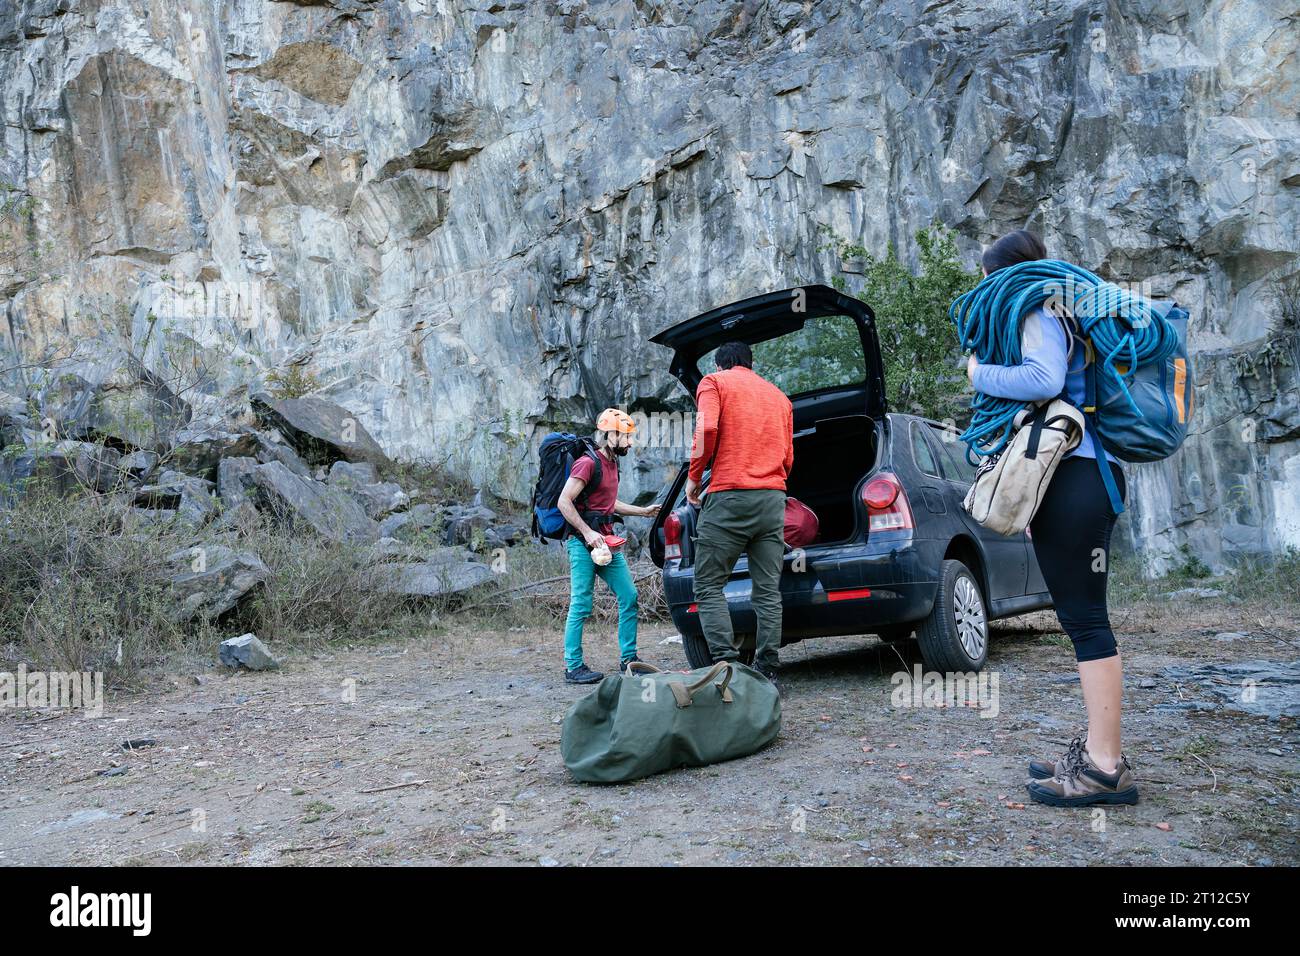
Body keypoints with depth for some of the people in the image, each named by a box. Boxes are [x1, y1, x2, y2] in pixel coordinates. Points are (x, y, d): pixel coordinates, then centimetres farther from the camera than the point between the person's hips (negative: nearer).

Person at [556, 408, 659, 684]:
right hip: (582, 543, -9)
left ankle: (628, 659, 15)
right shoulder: (588, 463, -13)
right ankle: (573, 667, 0)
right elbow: (564, 502, -19)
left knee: (629, 597, 7)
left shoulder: (612, 463, 16)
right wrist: (588, 533, -22)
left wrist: (643, 511, 26)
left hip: (606, 543, 9)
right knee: (581, 606, -6)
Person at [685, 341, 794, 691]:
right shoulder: (779, 396, 23)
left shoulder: (714, 382, 7)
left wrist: (694, 476, -2)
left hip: (729, 496, -5)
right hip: (774, 498, 5)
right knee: (768, 590, 5)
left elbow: (707, 429, -11)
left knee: (709, 587, -1)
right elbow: (788, 456, 20)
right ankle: (767, 670, 2)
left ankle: (728, 663, -12)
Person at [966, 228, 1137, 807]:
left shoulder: (1036, 314, -6)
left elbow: (1043, 379, -25)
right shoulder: (1053, 316, 24)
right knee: (1081, 616, 12)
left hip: (1073, 477, -11)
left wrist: (980, 375, -10)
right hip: (1071, 477, 11)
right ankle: (1097, 751, 19)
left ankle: (1106, 766, -8)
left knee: (1084, 617, -10)